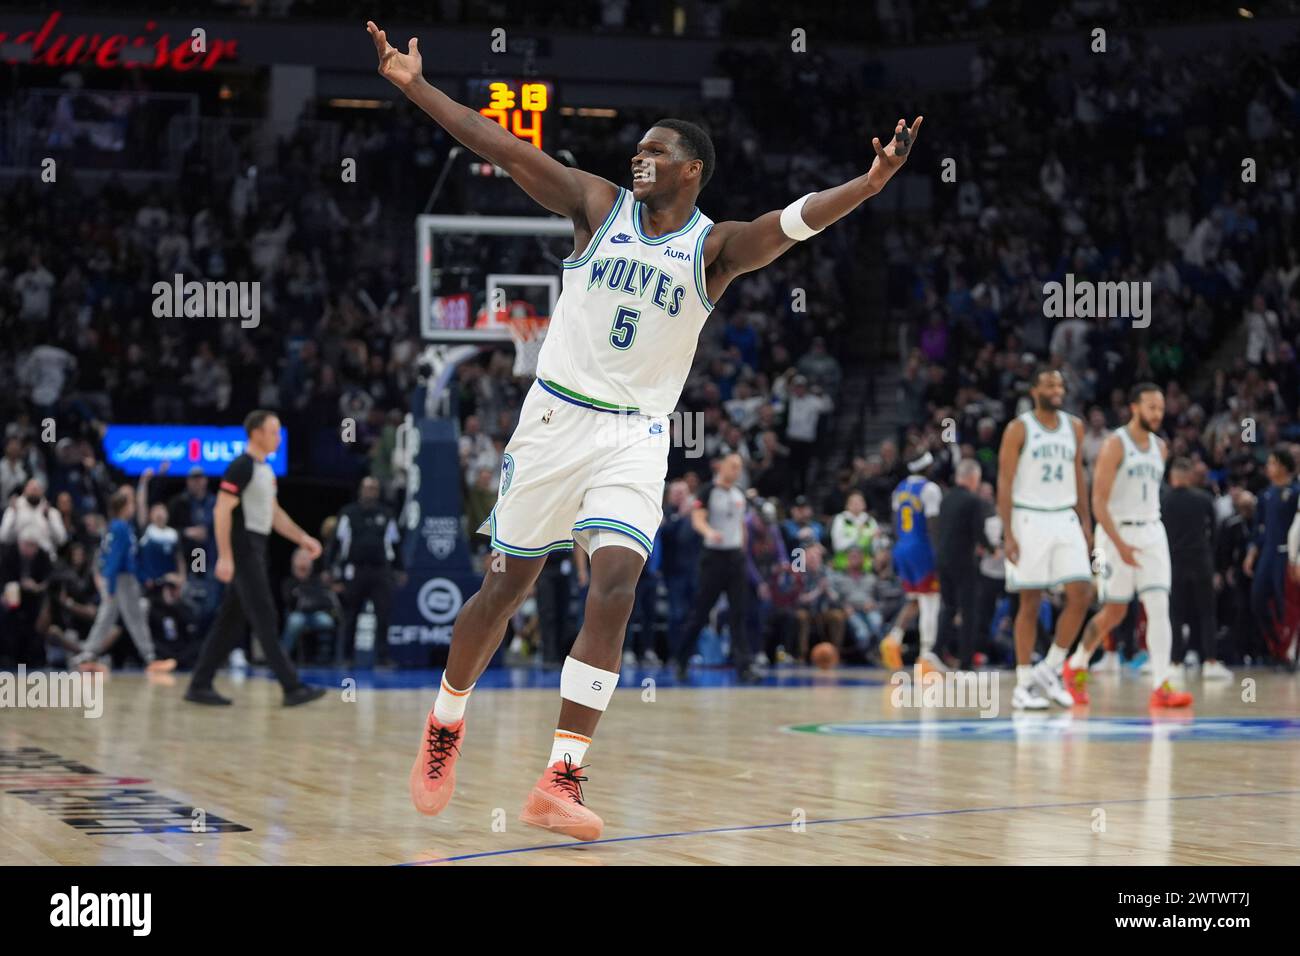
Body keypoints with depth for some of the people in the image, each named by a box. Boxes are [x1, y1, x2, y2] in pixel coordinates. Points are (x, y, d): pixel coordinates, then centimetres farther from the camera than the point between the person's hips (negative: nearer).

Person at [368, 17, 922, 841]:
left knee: (616, 586, -18)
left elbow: (794, 222, -18)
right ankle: (446, 726, 34)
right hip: (556, 417, 1)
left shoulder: (714, 247, -2)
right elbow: (504, 149, -2)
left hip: (637, 435, -1)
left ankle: (559, 784, -16)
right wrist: (415, 85, -7)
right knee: (507, 587, 10)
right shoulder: (600, 205, 2)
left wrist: (868, 185, -36)